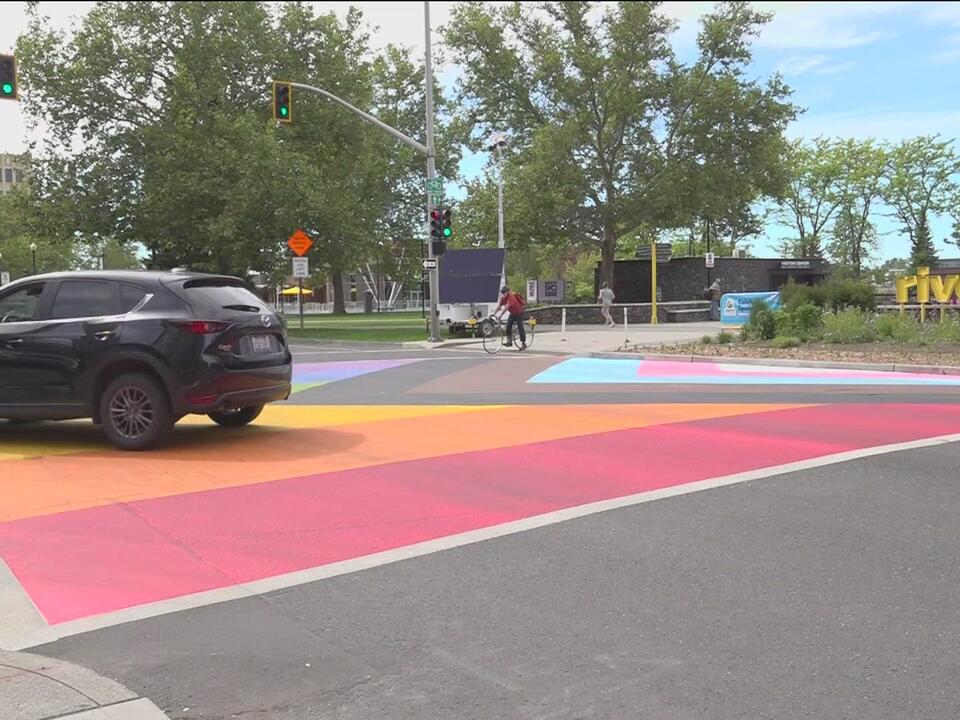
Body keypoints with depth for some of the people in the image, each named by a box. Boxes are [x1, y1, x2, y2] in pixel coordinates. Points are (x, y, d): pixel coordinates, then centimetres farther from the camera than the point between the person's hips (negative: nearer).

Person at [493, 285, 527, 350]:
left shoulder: (511, 297, -32)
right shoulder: (503, 298, -7)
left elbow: (506, 307, -41)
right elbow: (499, 306, -4)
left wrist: (500, 315, -46)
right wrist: (494, 313, -15)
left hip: (519, 313, -8)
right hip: (512, 313, 8)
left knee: (520, 327, -9)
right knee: (508, 325, -7)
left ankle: (523, 344, -5)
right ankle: (508, 340, -1)